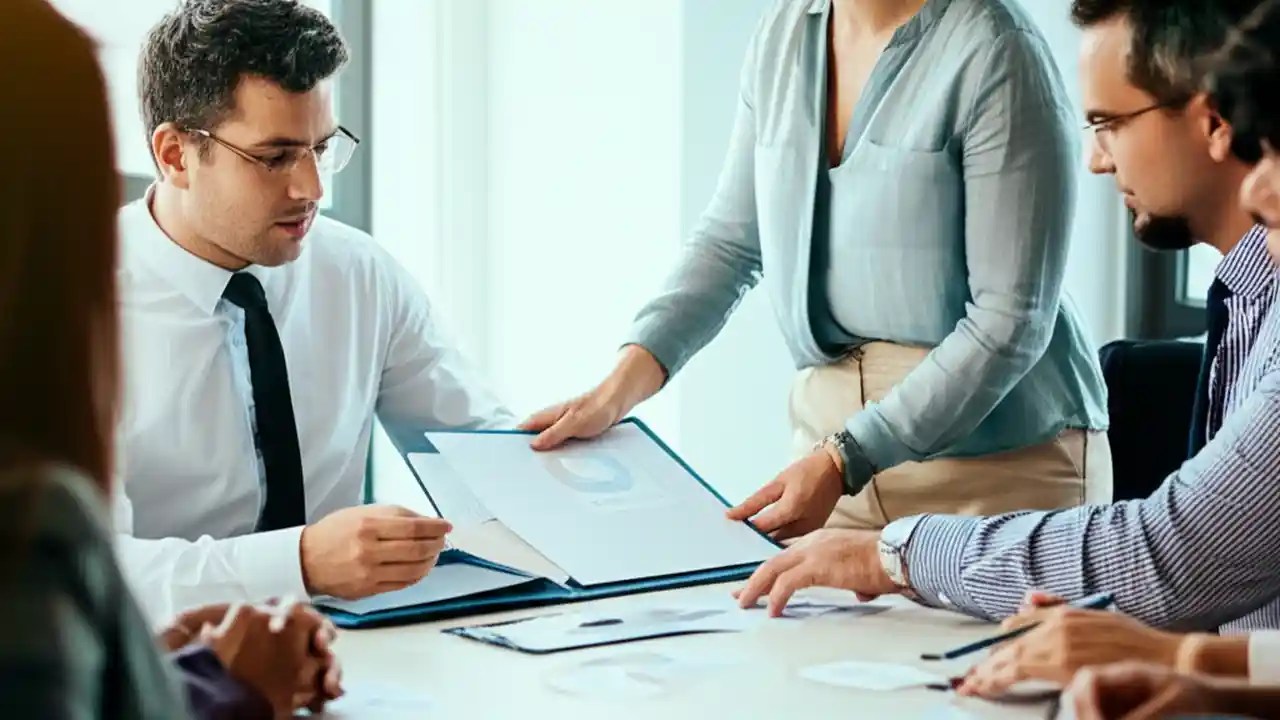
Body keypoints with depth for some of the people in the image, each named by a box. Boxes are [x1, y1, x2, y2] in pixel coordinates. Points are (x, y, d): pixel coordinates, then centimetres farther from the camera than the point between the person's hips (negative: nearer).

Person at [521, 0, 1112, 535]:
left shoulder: (995, 52, -17)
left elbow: (1010, 320, -19)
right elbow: (729, 239, 11)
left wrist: (844, 462, -22)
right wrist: (617, 391, -2)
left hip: (1002, 459, -5)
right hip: (830, 433, 5)